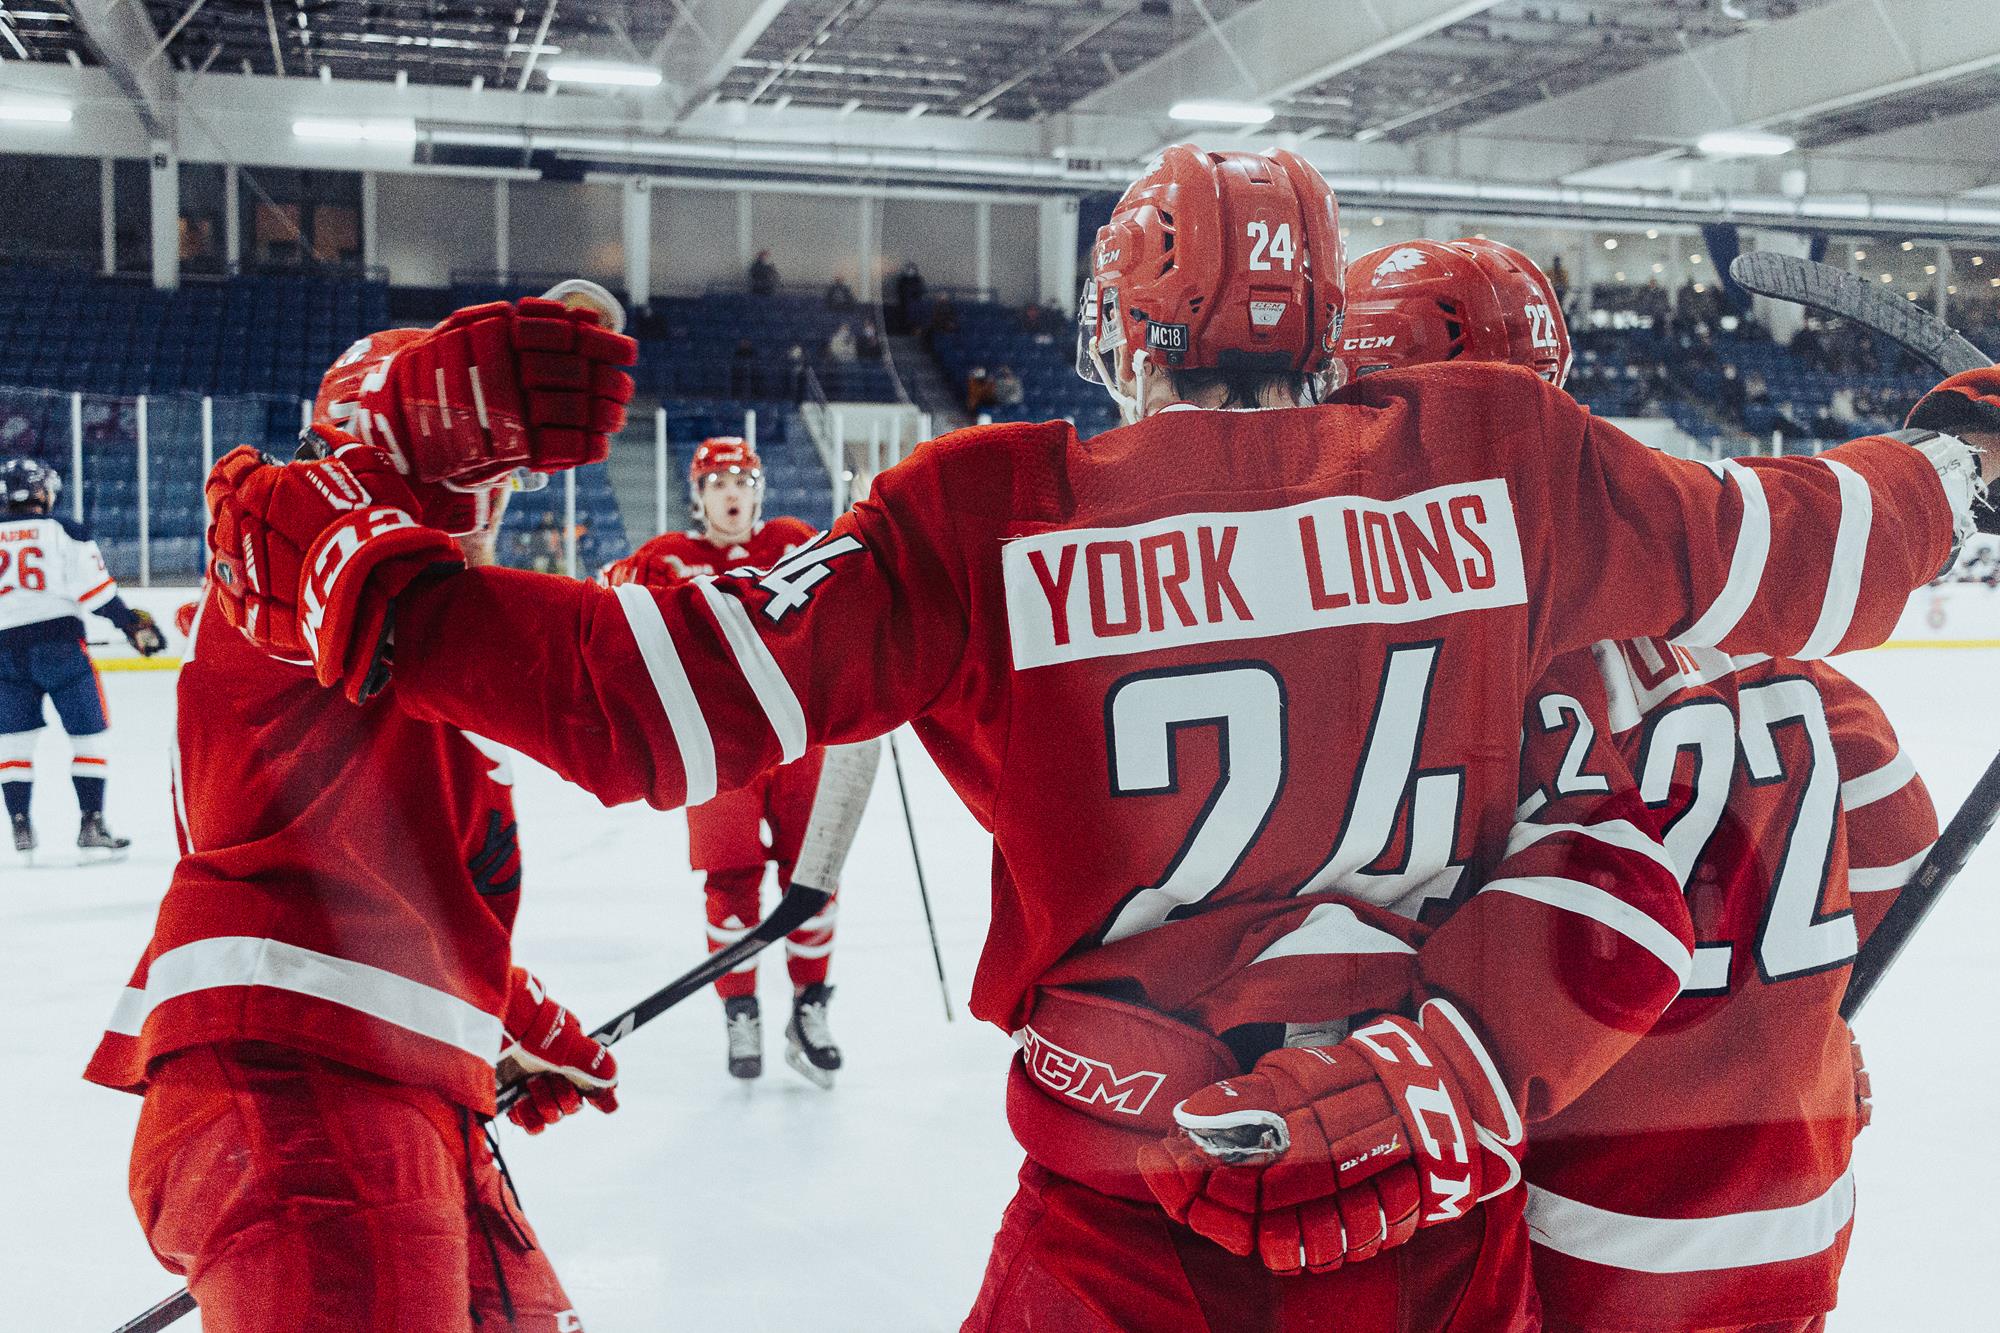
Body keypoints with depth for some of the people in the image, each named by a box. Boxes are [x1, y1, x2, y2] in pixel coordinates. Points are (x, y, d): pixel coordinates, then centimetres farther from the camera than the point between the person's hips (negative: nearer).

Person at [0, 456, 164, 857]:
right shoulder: (64, 531, -2)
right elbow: (95, 591, -7)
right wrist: (133, 624, 2)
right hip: (59, 643, -3)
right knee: (89, 731, 5)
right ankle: (91, 824, 1)